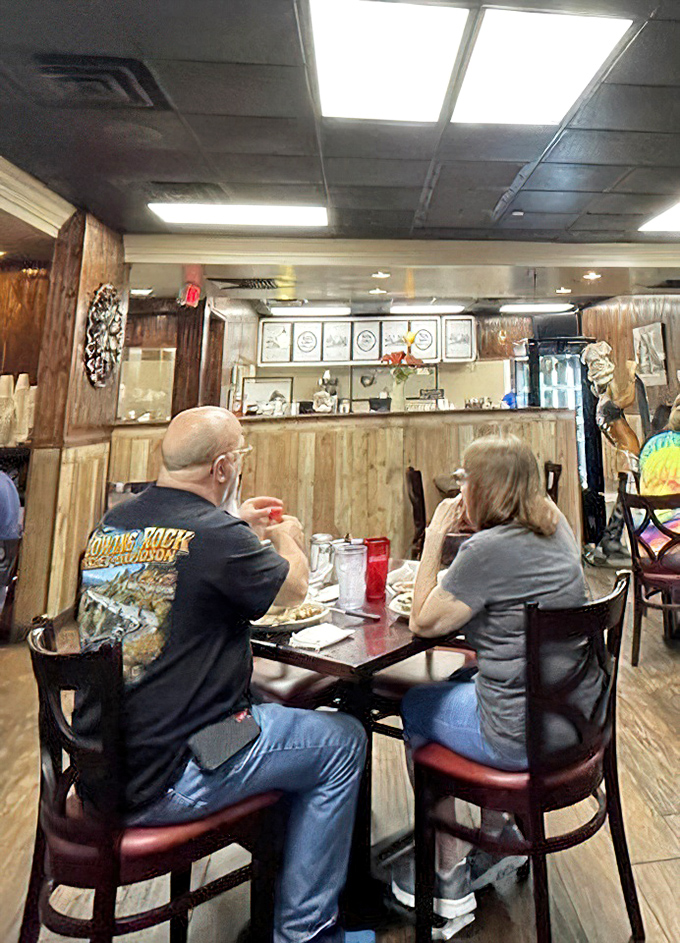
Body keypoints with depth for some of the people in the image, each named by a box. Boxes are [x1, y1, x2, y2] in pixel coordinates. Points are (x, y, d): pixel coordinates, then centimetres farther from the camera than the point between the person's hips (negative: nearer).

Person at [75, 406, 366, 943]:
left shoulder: (111, 526, 2)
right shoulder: (215, 537, -22)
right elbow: (295, 587, -5)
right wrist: (287, 537, 16)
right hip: (161, 783, -8)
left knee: (262, 696, 26)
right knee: (344, 741, 5)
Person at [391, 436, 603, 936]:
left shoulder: (489, 549, -25)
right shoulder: (555, 528, 1)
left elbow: (424, 621, -14)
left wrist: (435, 538, -12)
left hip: (525, 737, -8)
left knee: (415, 708, 15)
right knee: (465, 685, 28)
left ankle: (450, 879, 28)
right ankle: (498, 837, 35)